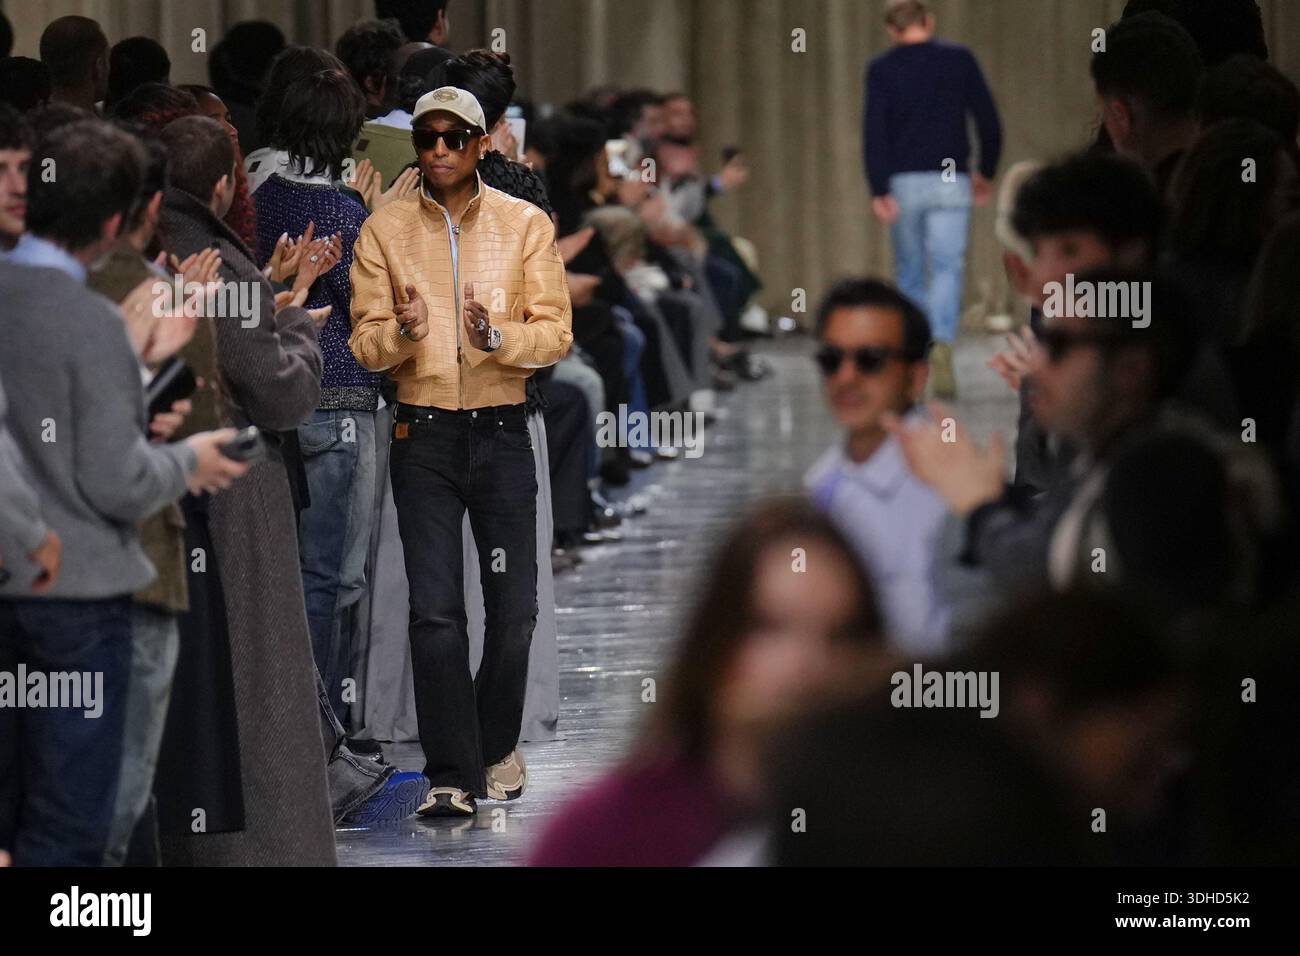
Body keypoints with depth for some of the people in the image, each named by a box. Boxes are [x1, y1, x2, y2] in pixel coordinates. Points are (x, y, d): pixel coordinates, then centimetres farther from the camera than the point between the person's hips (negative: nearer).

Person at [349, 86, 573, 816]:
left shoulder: (526, 226, 2)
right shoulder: (385, 230, 4)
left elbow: (556, 334, -3)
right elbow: (364, 341, 1)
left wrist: (496, 336, -23)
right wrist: (402, 334, -21)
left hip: (501, 432, 0)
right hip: (423, 434, 0)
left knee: (515, 606, 5)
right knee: (435, 610, -5)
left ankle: (497, 745, 27)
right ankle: (453, 775, -2)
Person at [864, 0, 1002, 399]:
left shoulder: (882, 69, 1)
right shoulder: (959, 60, 2)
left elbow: (874, 131, -8)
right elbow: (989, 122, 2)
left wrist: (879, 191, -9)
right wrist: (986, 172, 15)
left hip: (903, 183, 1)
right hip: (950, 181, -1)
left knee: (911, 273, 13)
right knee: (948, 268, -6)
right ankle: (942, 344, -30)